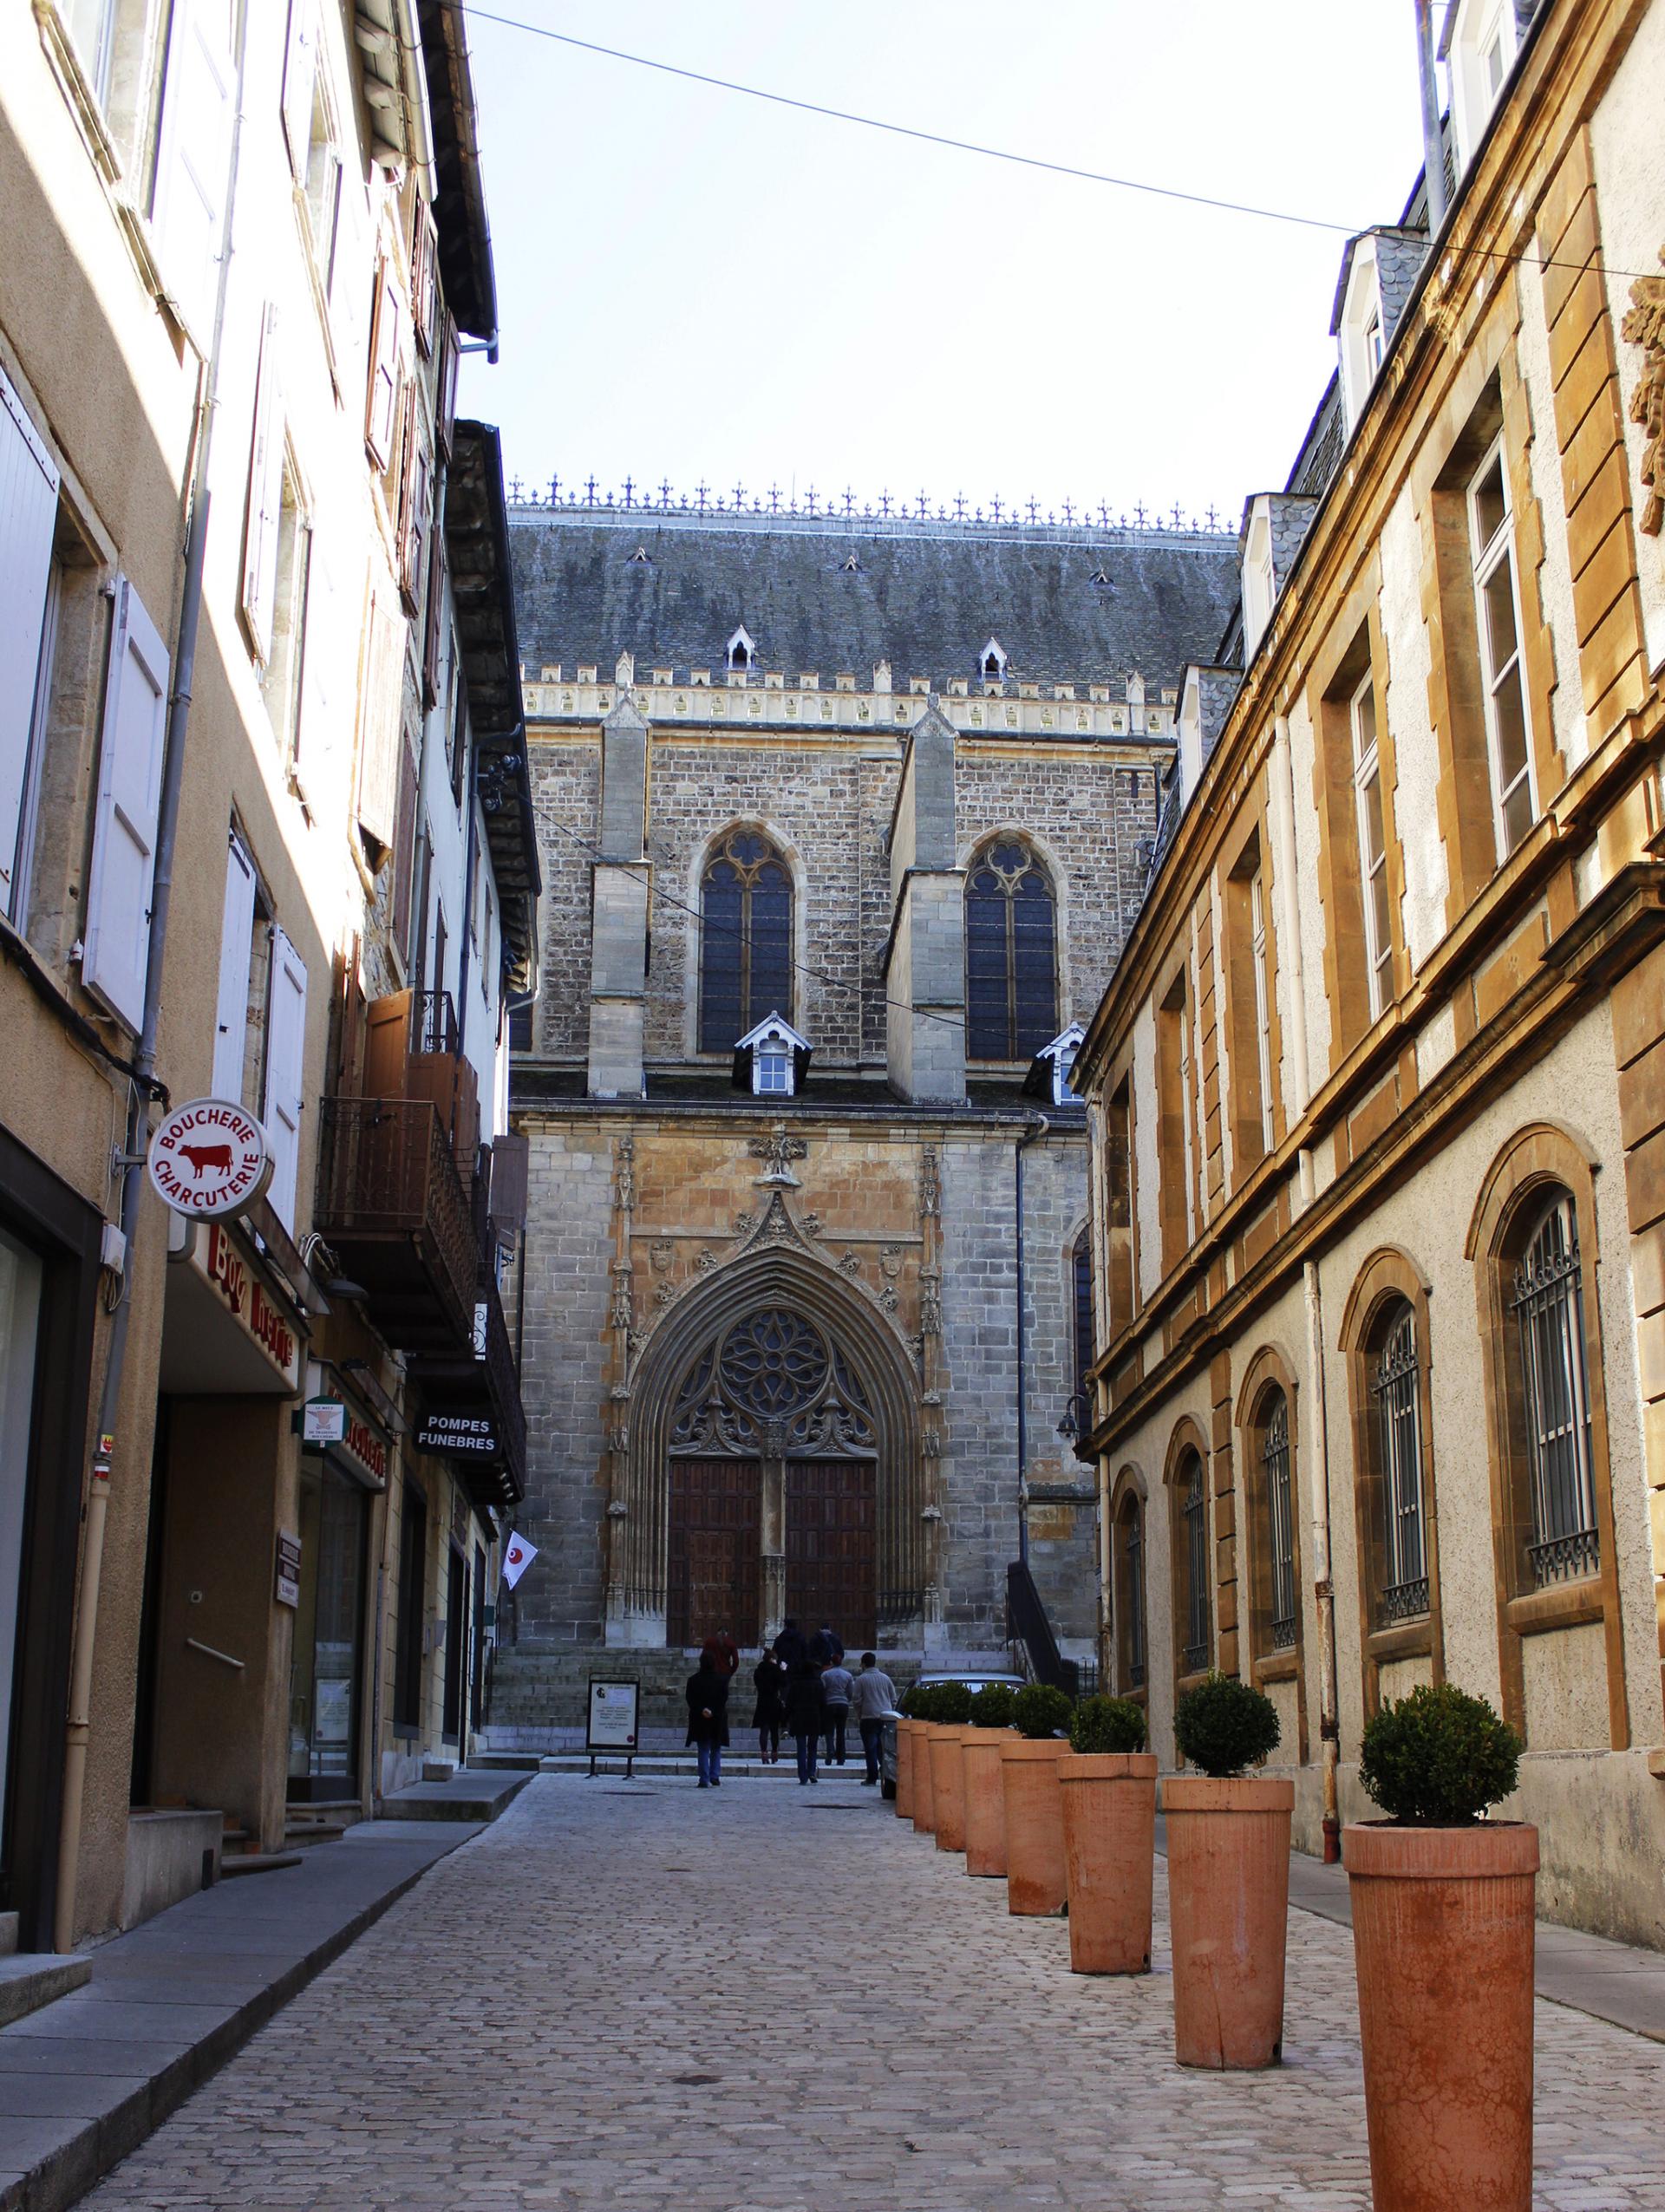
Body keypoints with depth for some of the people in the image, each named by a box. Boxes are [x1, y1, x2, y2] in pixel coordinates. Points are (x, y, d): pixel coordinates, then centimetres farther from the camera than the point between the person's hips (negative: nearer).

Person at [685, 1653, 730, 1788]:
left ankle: (705, 1780, -1)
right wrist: (713, 1712, -10)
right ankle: (715, 1777, 8)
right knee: (716, 1749, 14)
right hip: (718, 1721, 0)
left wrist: (702, 1710, -10)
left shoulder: (693, 1680, -4)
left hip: (700, 1720, 0)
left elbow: (691, 1700, -8)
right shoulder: (722, 1679, -4)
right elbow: (724, 1699, -8)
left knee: (703, 1751, 4)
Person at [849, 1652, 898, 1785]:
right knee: (884, 1748, 11)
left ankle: (872, 1778, -4)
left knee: (871, 1749, -2)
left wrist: (858, 1716, 9)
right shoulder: (886, 1678, 10)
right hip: (885, 1718, 4)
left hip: (869, 1718, -4)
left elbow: (856, 1700, -4)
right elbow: (894, 1699, 12)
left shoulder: (861, 1679, -3)